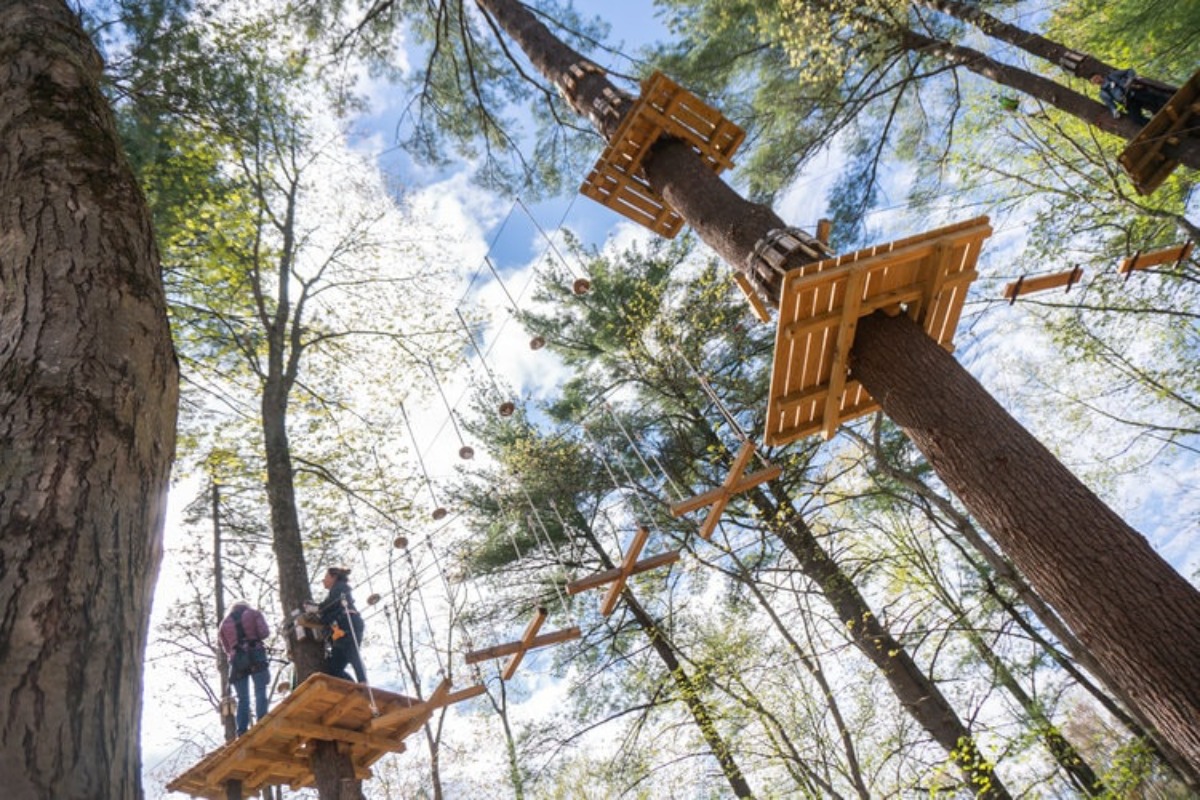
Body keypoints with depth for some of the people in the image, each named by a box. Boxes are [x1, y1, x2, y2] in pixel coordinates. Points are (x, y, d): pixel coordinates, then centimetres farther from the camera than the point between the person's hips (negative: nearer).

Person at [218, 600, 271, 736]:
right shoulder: (254, 613, 12)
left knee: (243, 698, 6)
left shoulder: (224, 623, 20)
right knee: (260, 692, -8)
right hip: (256, 655, -3)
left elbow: (227, 649, 14)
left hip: (237, 659, 3)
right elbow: (264, 632, -1)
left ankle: (242, 733, -1)